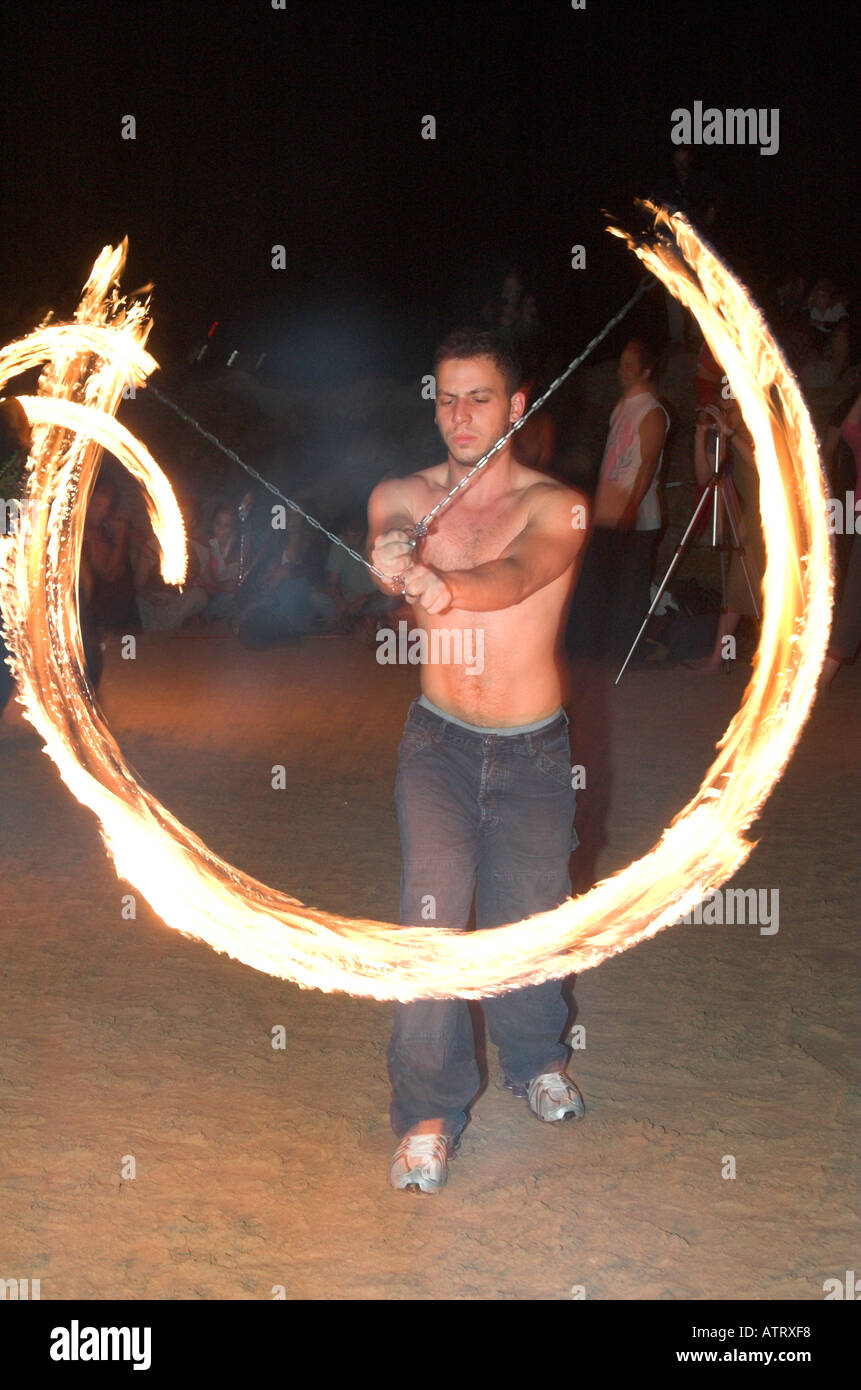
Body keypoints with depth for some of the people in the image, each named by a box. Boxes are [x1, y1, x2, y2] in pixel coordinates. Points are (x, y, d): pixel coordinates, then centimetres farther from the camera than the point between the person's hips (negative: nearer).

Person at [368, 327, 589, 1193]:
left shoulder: (555, 507, -10)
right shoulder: (402, 495, -2)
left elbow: (515, 578, -30)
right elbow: (389, 538, -25)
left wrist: (438, 583, -51)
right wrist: (398, 565, -50)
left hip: (534, 749, 0)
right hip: (439, 739, 1)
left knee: (526, 916, 10)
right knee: (433, 909, -15)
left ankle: (536, 1057, 40)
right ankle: (428, 1113, -2)